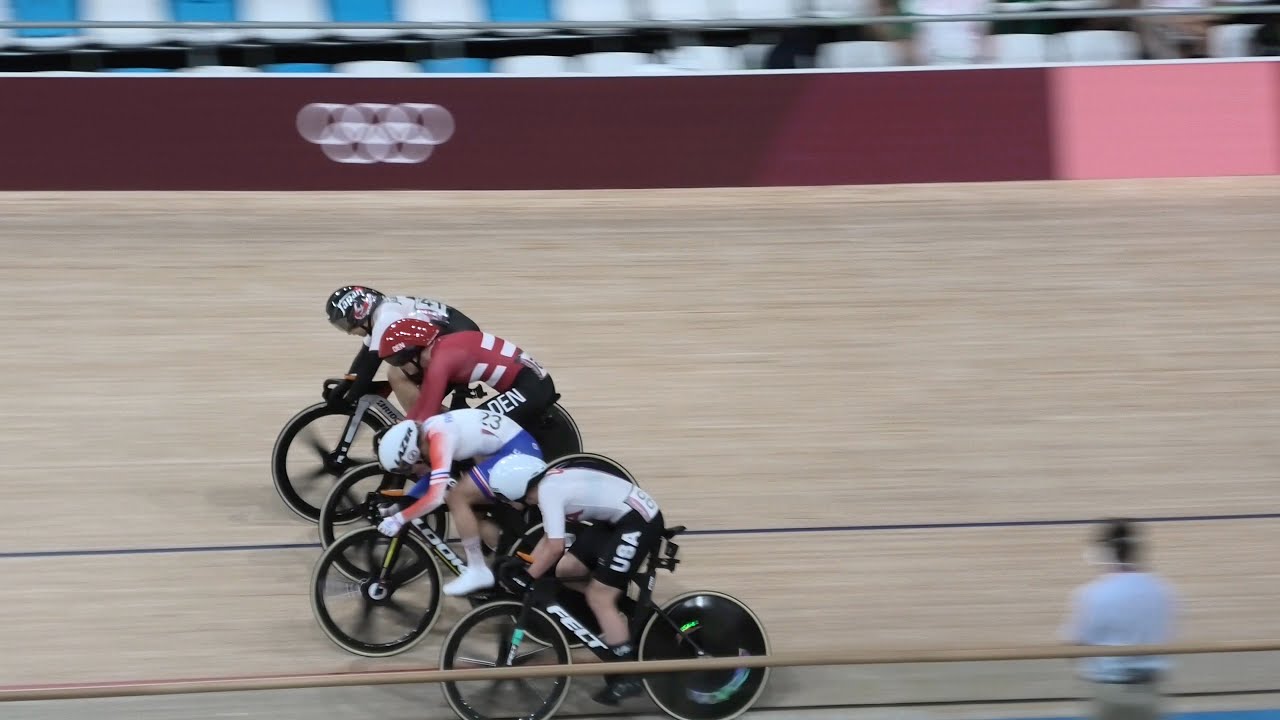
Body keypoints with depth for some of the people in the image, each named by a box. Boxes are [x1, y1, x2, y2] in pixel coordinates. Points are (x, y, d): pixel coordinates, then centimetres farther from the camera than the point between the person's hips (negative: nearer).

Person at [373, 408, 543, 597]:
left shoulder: (439, 440, -23)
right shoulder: (425, 432, 6)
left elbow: (435, 498, -28)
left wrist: (399, 518, -18)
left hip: (518, 452, -10)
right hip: (522, 449, 10)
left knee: (457, 498, -11)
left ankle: (478, 571, -4)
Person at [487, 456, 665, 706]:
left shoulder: (548, 491, -18)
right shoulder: (552, 481, 9)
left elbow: (555, 547, -22)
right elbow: (549, 538, 16)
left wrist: (527, 577, -12)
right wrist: (524, 568, 11)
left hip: (639, 520, -10)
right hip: (619, 518, 10)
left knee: (598, 598, -7)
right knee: (564, 571, 11)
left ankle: (627, 677, -2)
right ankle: (619, 620, 20)